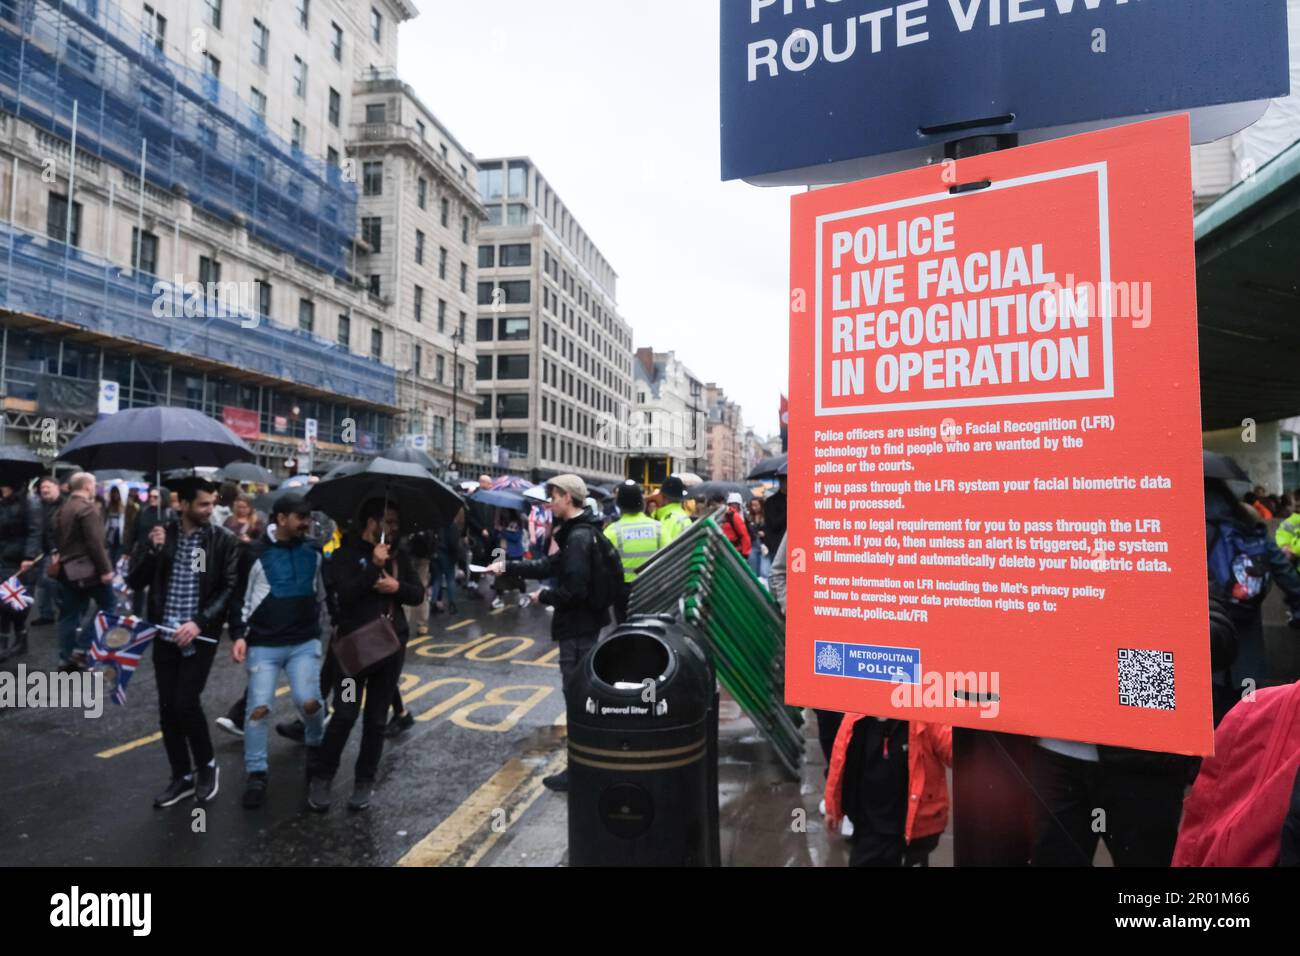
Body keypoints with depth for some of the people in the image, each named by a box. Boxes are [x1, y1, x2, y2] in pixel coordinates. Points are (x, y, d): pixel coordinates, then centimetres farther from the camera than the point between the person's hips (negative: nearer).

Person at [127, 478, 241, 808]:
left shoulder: (224, 540, -5)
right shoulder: (159, 534, 4)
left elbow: (231, 589, -8)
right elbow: (134, 581, 2)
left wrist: (199, 622, -18)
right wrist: (151, 551, -15)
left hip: (201, 635, -3)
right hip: (165, 635, 4)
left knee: (186, 703, -11)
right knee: (168, 708, 8)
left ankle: (206, 765, 14)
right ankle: (182, 776, 24)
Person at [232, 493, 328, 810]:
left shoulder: (313, 551, 5)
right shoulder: (256, 554, -4)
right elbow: (240, 597, 1)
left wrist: (318, 625, 17)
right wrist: (241, 635, -8)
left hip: (305, 642, 2)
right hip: (264, 645, -1)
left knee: (309, 701, -12)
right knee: (258, 707, -5)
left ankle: (315, 745, 19)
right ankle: (256, 774, 11)